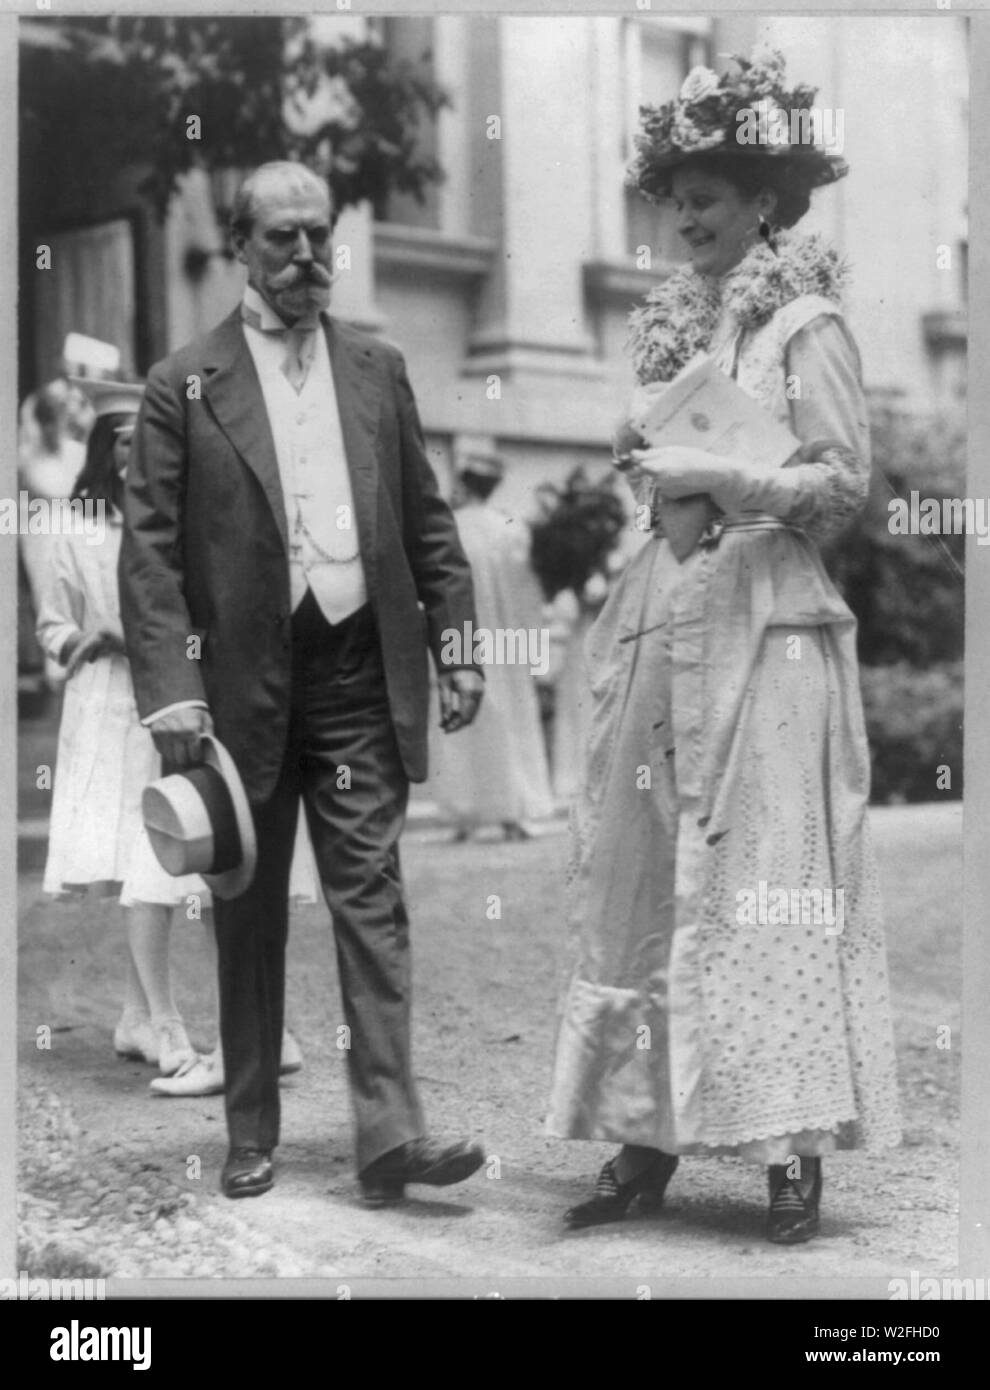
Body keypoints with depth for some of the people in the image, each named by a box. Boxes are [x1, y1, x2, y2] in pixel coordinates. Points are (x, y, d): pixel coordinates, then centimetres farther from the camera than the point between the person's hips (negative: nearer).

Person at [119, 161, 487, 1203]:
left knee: (371, 901, -3)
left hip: (363, 681, 2)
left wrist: (457, 646, 5)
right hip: (243, 687, -1)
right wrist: (169, 689, -14)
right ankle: (251, 1140, 19)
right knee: (250, 920, 8)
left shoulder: (378, 370, 11)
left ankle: (389, 1132, -3)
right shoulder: (182, 386, 0)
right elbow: (149, 550, -4)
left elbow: (427, 523, 13)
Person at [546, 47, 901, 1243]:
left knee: (762, 880, -7)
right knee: (641, 880, 5)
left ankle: (794, 1153, 0)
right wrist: (641, 460, 5)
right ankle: (648, 1138, 12)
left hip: (764, 624, -7)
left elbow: (843, 478, -10)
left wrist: (712, 475, -15)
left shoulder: (806, 326, -2)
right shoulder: (673, 325, 18)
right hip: (662, 622, 7)